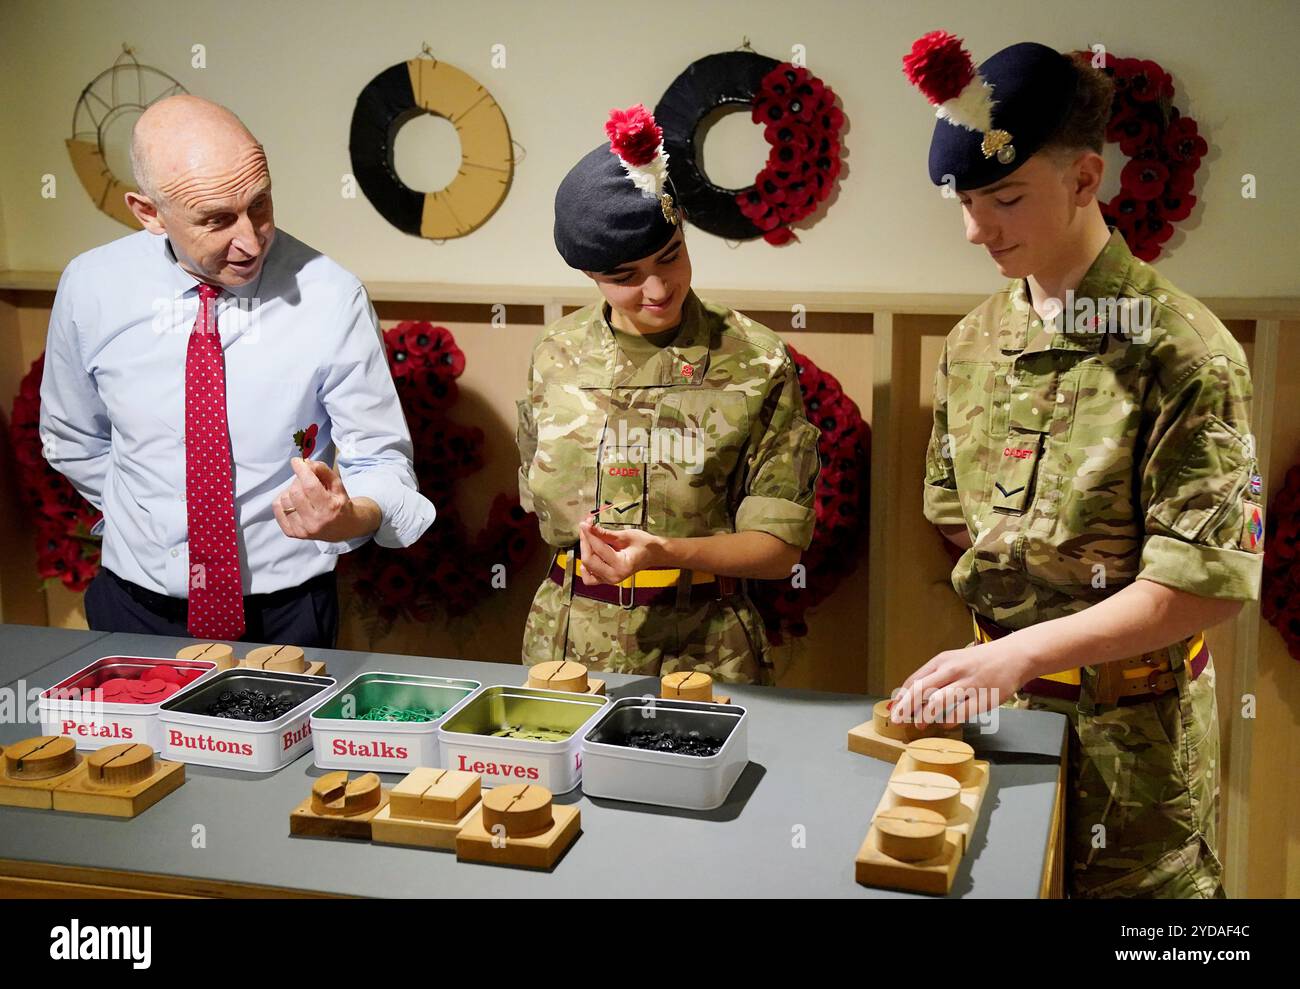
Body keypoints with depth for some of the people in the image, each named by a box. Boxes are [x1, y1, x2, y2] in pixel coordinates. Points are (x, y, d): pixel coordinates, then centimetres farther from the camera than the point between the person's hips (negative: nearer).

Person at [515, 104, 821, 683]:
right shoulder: (556, 354, 1)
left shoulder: (755, 363, -8)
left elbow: (779, 547, -9)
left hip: (703, 652, -2)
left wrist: (663, 552, -24)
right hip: (565, 644, 3)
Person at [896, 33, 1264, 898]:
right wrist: (994, 650, -1)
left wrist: (1020, 652, -24)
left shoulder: (1181, 351, -16)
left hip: (1133, 727, -5)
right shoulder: (973, 345, 3)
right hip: (996, 698, 5)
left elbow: (1211, 582, -19)